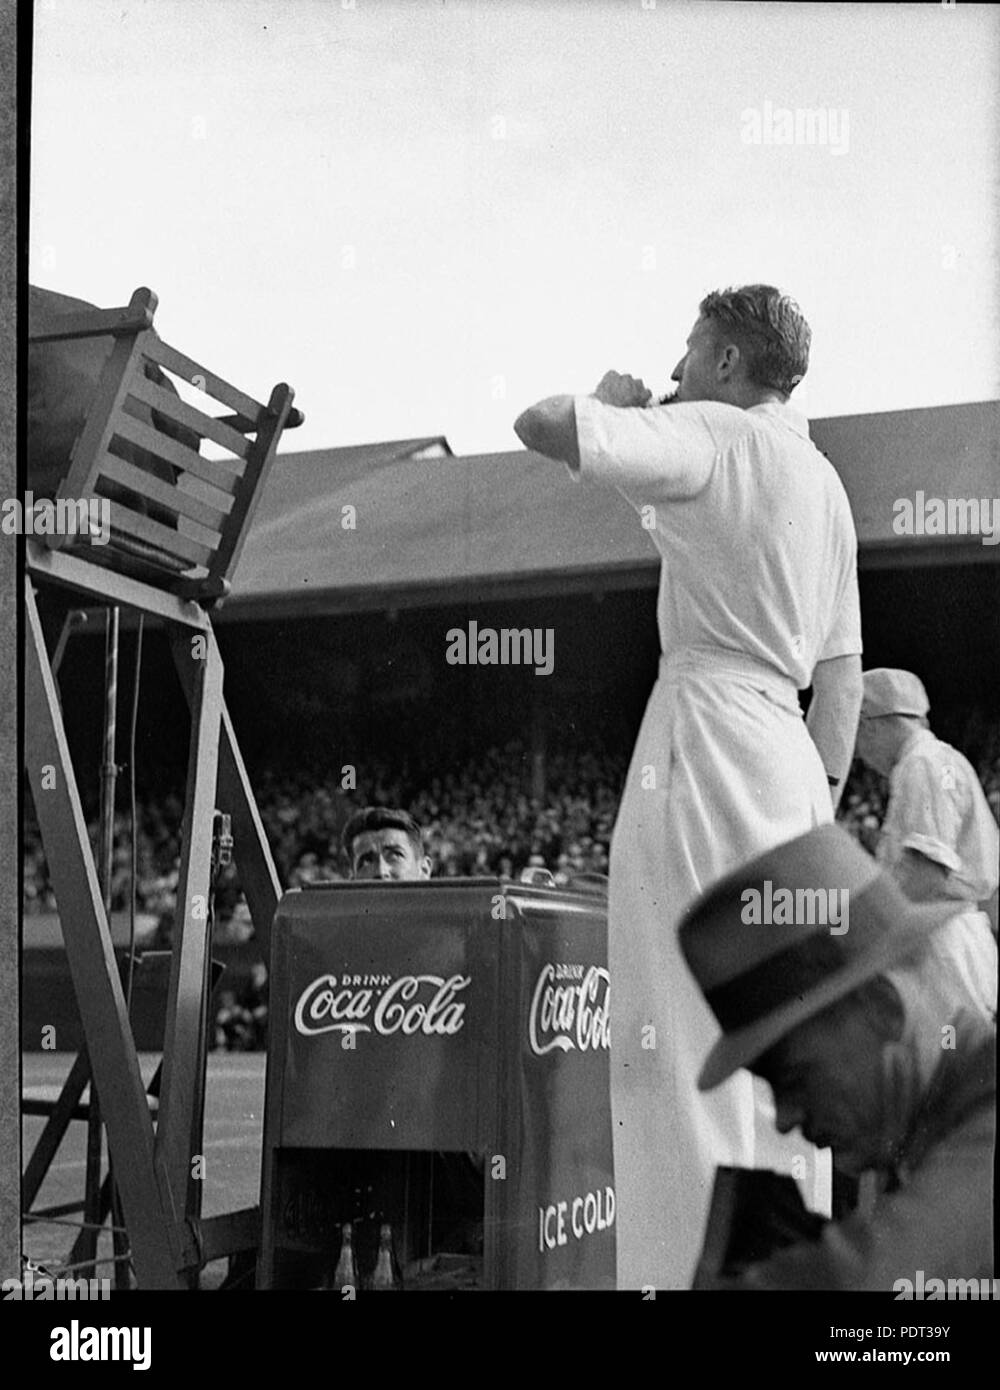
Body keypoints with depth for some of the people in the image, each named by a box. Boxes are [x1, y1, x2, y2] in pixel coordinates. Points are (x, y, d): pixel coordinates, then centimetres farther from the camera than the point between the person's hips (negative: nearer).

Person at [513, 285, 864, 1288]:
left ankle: (696, 1263, -11)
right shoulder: (826, 484, 20)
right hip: (790, 757, 9)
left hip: (707, 736, -9)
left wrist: (610, 400, 5)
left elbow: (541, 425, -16)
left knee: (686, 1034, -9)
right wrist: (825, 800, 22)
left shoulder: (712, 436, -5)